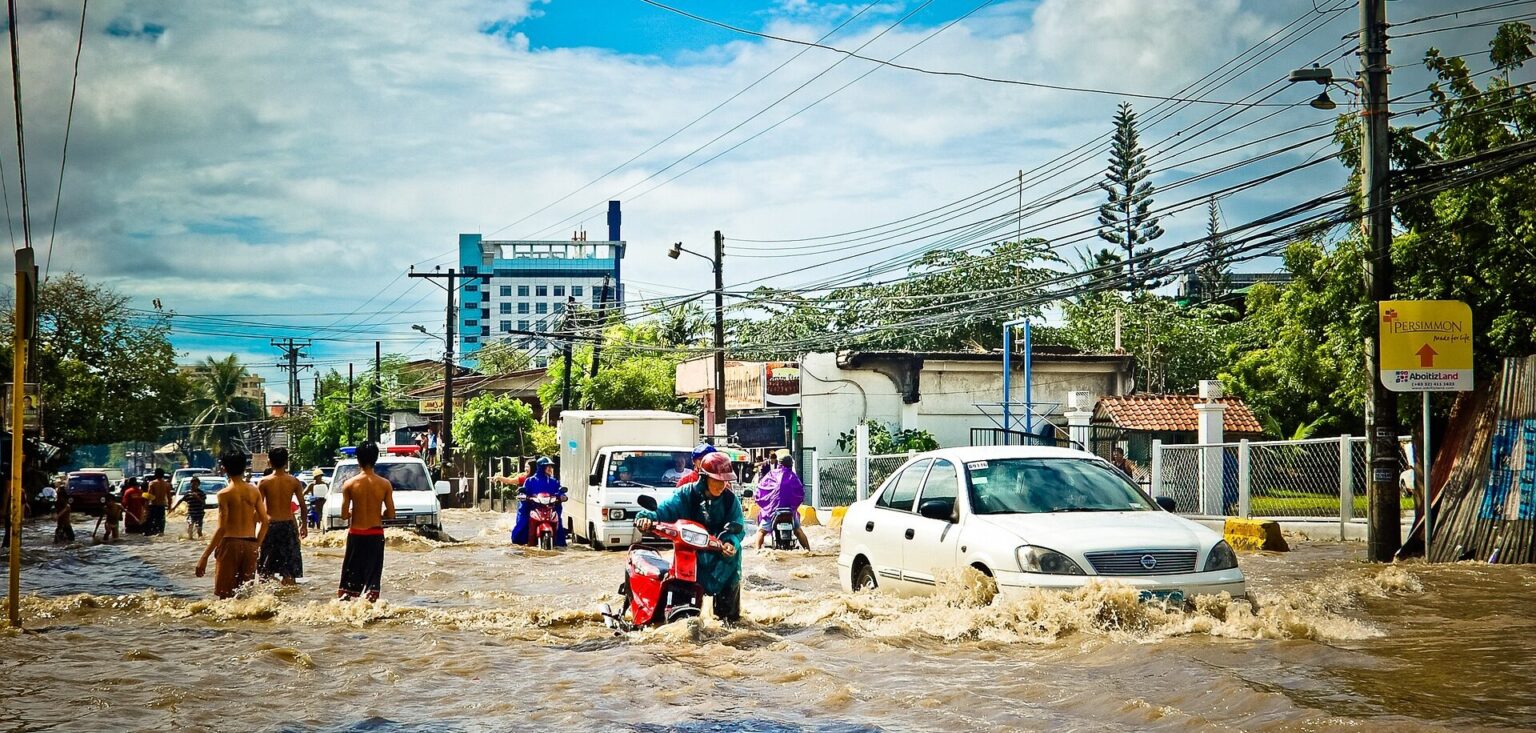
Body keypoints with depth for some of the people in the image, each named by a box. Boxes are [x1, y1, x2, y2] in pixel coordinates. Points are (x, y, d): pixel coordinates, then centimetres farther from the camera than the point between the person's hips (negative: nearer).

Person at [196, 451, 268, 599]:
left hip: (231, 543, -4)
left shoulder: (225, 494, -9)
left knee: (225, 595, 2)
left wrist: (204, 557, -12)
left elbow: (221, 528, -14)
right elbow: (264, 522, 3)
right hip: (250, 545, 4)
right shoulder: (254, 491, 4)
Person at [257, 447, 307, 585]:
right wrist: (304, 525, 12)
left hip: (270, 524, 0)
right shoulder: (294, 481, -2)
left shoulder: (264, 482, -4)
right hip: (289, 523, 0)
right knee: (289, 569, 6)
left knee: (267, 568, 10)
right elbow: (302, 505, 0)